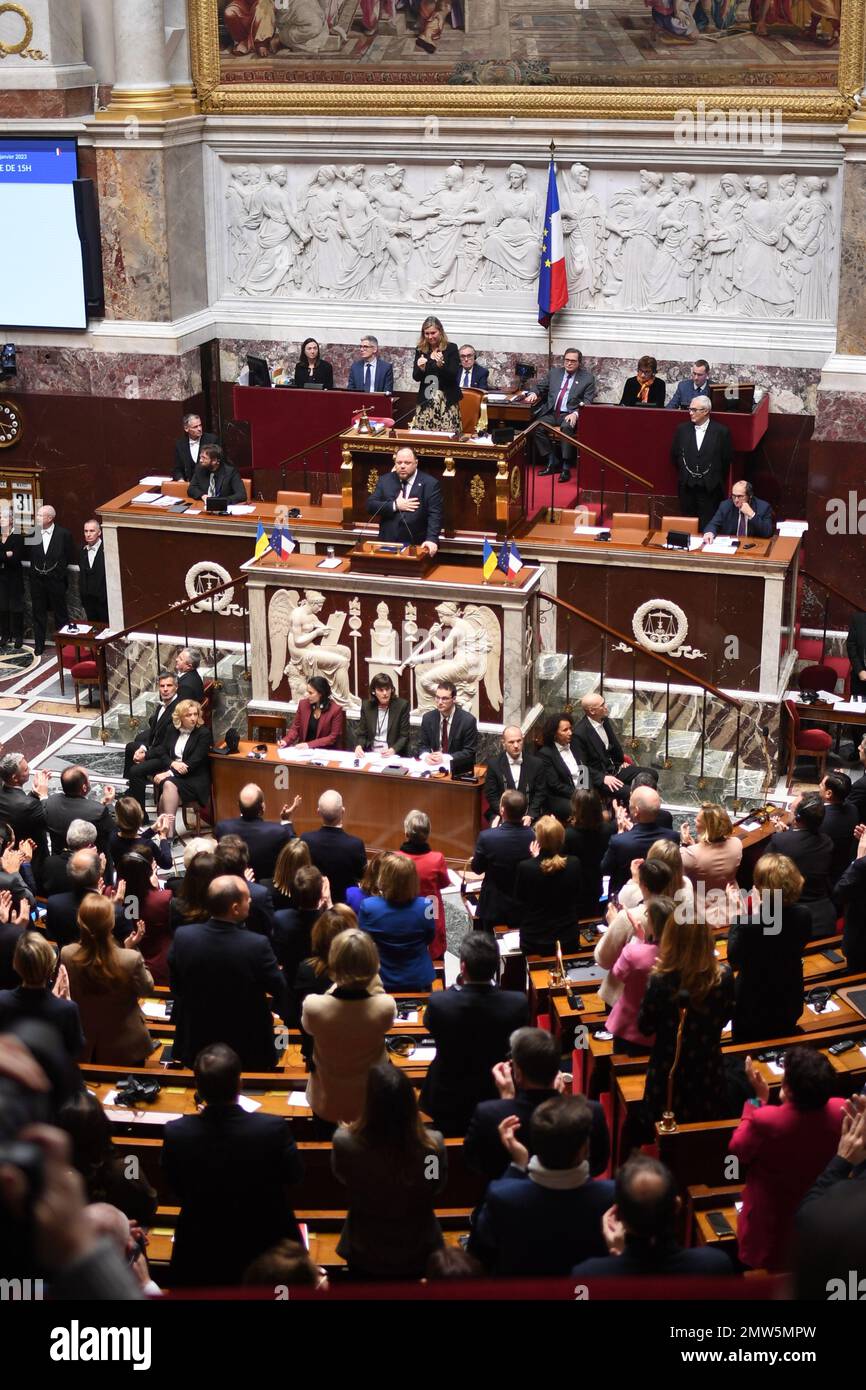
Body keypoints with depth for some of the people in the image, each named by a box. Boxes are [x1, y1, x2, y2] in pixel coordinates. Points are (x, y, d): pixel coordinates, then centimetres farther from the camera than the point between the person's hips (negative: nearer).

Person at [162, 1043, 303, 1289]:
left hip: (201, 1252, 1)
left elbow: (177, 1189, -5)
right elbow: (294, 1175, -8)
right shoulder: (273, 1129, -30)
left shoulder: (175, 1134, -25)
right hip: (265, 1244, 0)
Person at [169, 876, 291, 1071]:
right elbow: (278, 990, -11)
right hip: (248, 1049, -3)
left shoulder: (183, 936, -17)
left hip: (196, 1047, 3)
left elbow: (175, 986, 0)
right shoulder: (256, 945, -27)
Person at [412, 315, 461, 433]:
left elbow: (453, 376, -6)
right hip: (425, 402, 3)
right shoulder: (420, 350, 7)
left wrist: (441, 364, -23)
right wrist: (421, 368, -15)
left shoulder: (451, 348, -1)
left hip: (446, 402, -3)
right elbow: (416, 377, 6)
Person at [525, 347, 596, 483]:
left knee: (566, 427, -37)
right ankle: (552, 462, -14)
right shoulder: (554, 372, 16)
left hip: (570, 415, -4)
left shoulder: (587, 378, 4)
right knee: (537, 426, -25)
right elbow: (540, 387, 25)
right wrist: (534, 393, 0)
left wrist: (575, 414, -22)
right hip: (551, 413, 4)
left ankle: (566, 467, -31)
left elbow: (587, 402, -3)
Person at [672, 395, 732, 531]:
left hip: (710, 489, -3)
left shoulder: (721, 431, -4)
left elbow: (726, 460, 2)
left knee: (708, 528, -2)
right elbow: (674, 456, 14)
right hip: (687, 487, 3)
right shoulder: (682, 429, 4)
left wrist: (718, 482, 6)